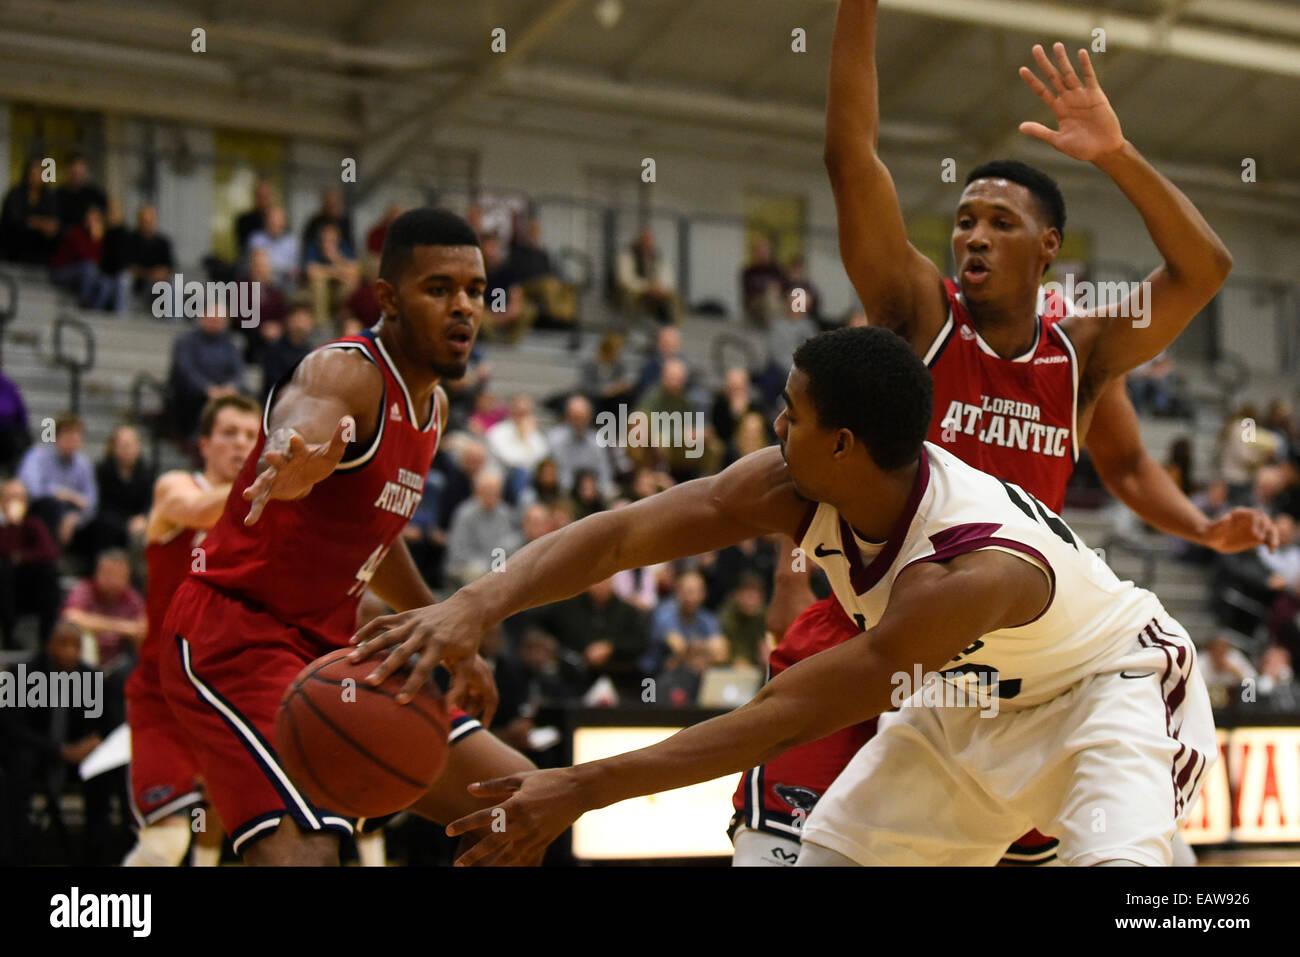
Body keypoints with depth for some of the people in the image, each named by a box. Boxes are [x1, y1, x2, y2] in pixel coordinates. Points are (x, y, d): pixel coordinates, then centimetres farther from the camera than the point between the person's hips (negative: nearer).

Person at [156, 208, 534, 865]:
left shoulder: (432, 406, 10)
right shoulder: (345, 373, -18)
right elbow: (300, 418, -44)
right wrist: (291, 462, -68)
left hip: (330, 646, 9)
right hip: (235, 635, -9)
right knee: (304, 847, -31)